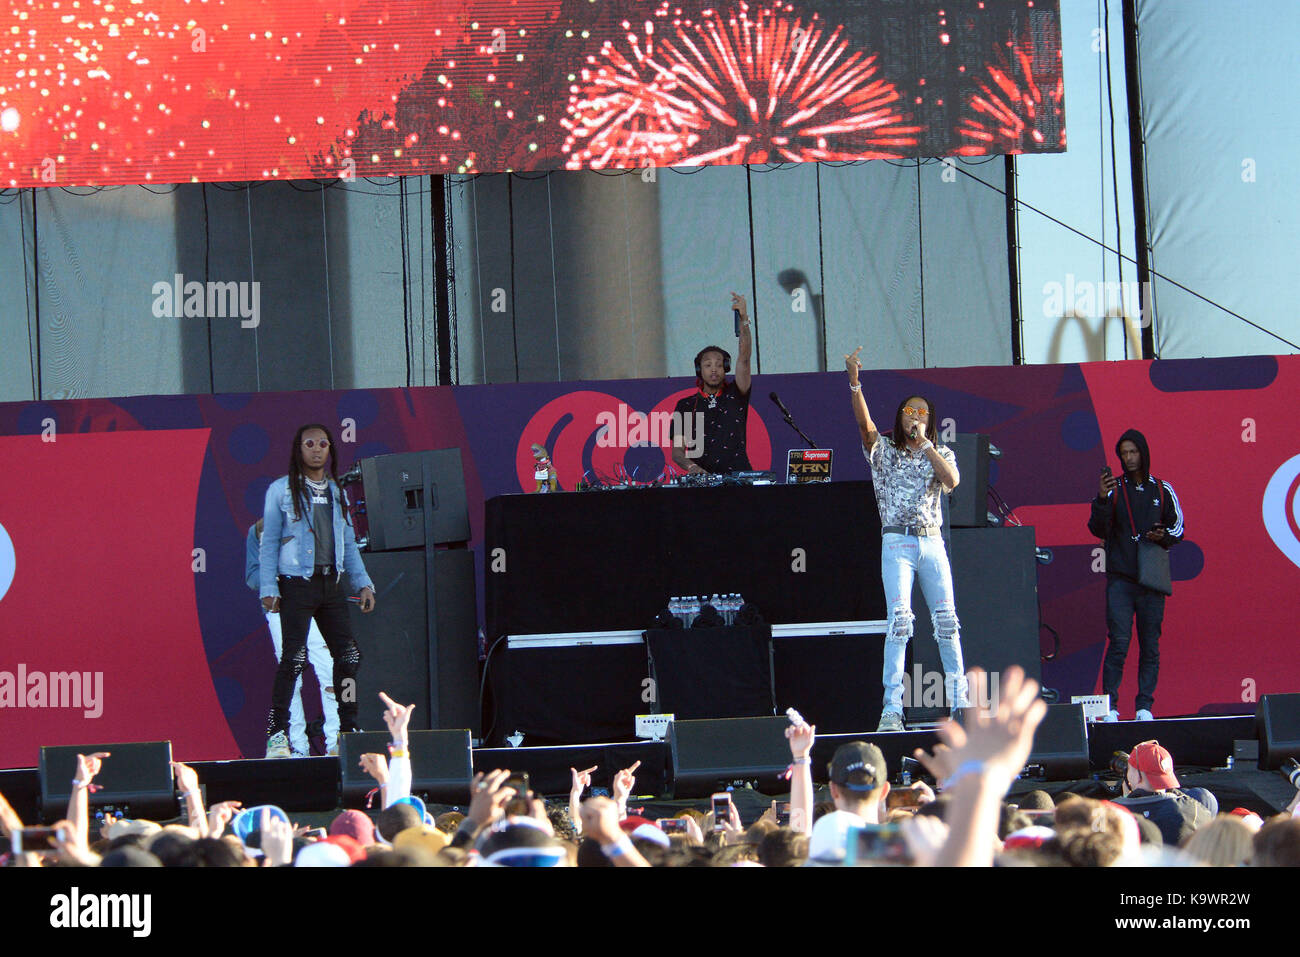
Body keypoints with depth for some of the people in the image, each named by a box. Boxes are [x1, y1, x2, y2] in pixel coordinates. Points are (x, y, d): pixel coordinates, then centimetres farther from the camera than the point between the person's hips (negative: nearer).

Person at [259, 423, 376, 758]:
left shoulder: (336, 492, 17)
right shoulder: (281, 490, 3)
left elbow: (348, 542, 20)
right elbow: (269, 542, 0)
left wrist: (363, 583, 12)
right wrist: (269, 589, -8)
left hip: (331, 584, 5)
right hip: (297, 582, -5)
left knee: (349, 655, 1)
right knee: (293, 658, -12)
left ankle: (348, 733, 11)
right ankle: (277, 735, -8)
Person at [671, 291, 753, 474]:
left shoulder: (735, 395, 13)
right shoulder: (686, 406, 14)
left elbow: (744, 358, -1)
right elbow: (677, 451, 10)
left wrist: (744, 320, -13)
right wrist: (691, 467, -12)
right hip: (702, 481, 0)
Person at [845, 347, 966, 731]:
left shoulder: (941, 454, 15)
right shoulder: (885, 451, 9)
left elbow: (952, 480, -7)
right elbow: (864, 423, -10)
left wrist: (924, 443, -7)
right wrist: (854, 382, -24)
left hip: (932, 543, 3)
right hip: (897, 544, -3)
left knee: (947, 621, 1)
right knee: (900, 620, -15)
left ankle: (960, 702, 10)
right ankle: (891, 708, -19)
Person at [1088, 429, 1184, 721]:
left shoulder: (1162, 490, 10)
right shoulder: (1114, 488, 5)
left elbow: (1178, 527, 15)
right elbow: (1098, 530, -3)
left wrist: (1163, 536, -6)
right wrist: (1101, 500, -19)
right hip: (1120, 579, -2)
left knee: (1150, 644, 2)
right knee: (1118, 642, -9)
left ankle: (1145, 705, 6)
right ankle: (1110, 705, -6)